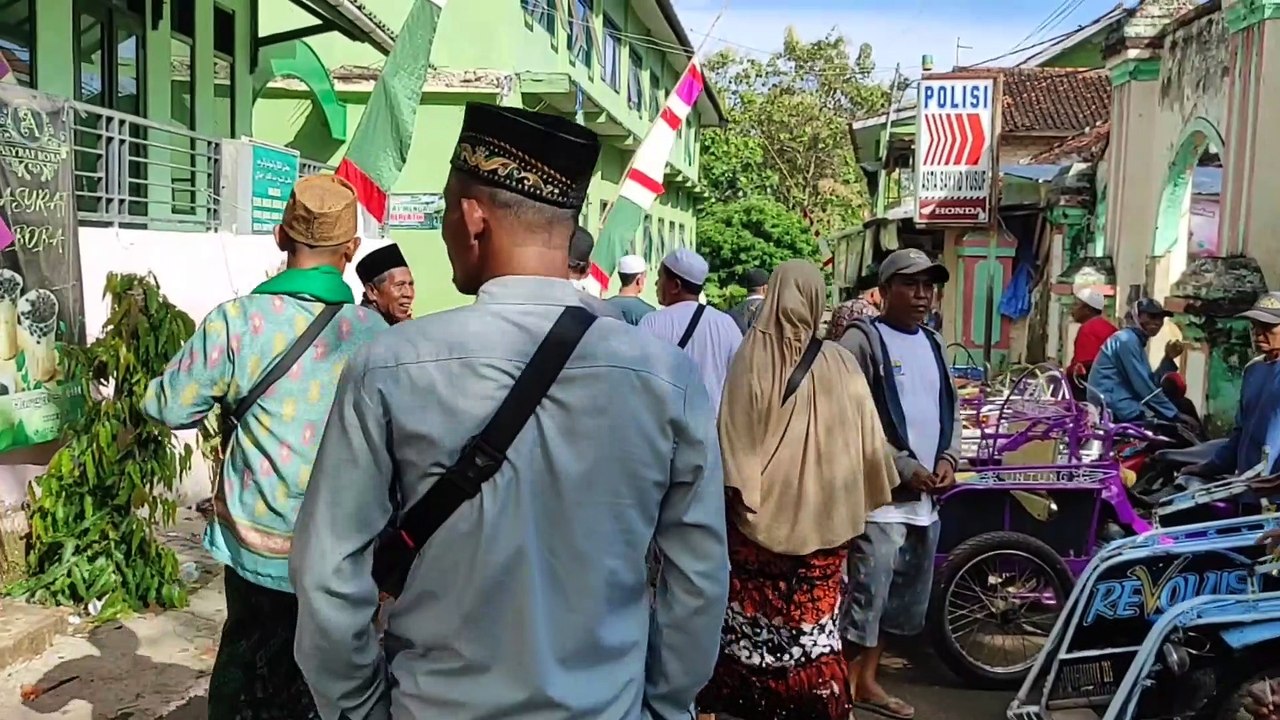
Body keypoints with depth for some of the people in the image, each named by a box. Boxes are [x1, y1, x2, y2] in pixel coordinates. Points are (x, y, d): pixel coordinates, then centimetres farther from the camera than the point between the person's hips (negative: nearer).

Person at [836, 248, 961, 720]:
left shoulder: (933, 343, 16)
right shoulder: (862, 340, -8)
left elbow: (949, 409, 21)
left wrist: (948, 457, 3)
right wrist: (904, 468, -16)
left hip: (926, 498, 8)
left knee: (902, 600, 17)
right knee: (864, 598, -7)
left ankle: (867, 681, 31)